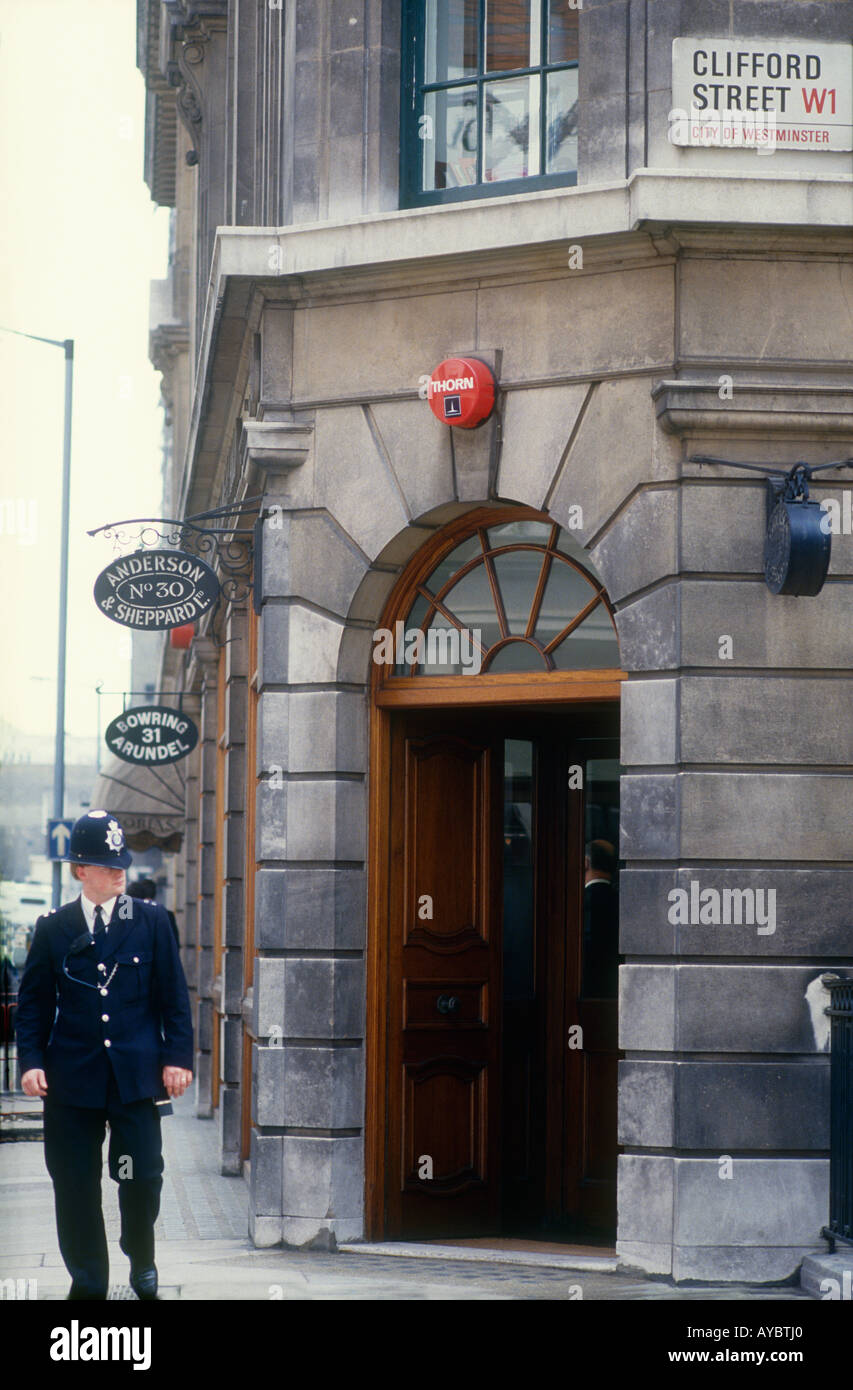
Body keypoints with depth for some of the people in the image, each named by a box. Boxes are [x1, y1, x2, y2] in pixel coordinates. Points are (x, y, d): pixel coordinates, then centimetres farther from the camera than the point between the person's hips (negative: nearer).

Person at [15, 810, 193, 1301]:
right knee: (75, 1185, 3)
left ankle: (142, 1260, 24)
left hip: (136, 1074, -1)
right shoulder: (53, 928, 6)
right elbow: (34, 999, 8)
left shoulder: (152, 922, 5)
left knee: (142, 1175, -3)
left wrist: (177, 1056, -2)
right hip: (73, 1076, 1)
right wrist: (32, 1059, -3)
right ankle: (88, 1282, 15)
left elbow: (174, 996, 5)